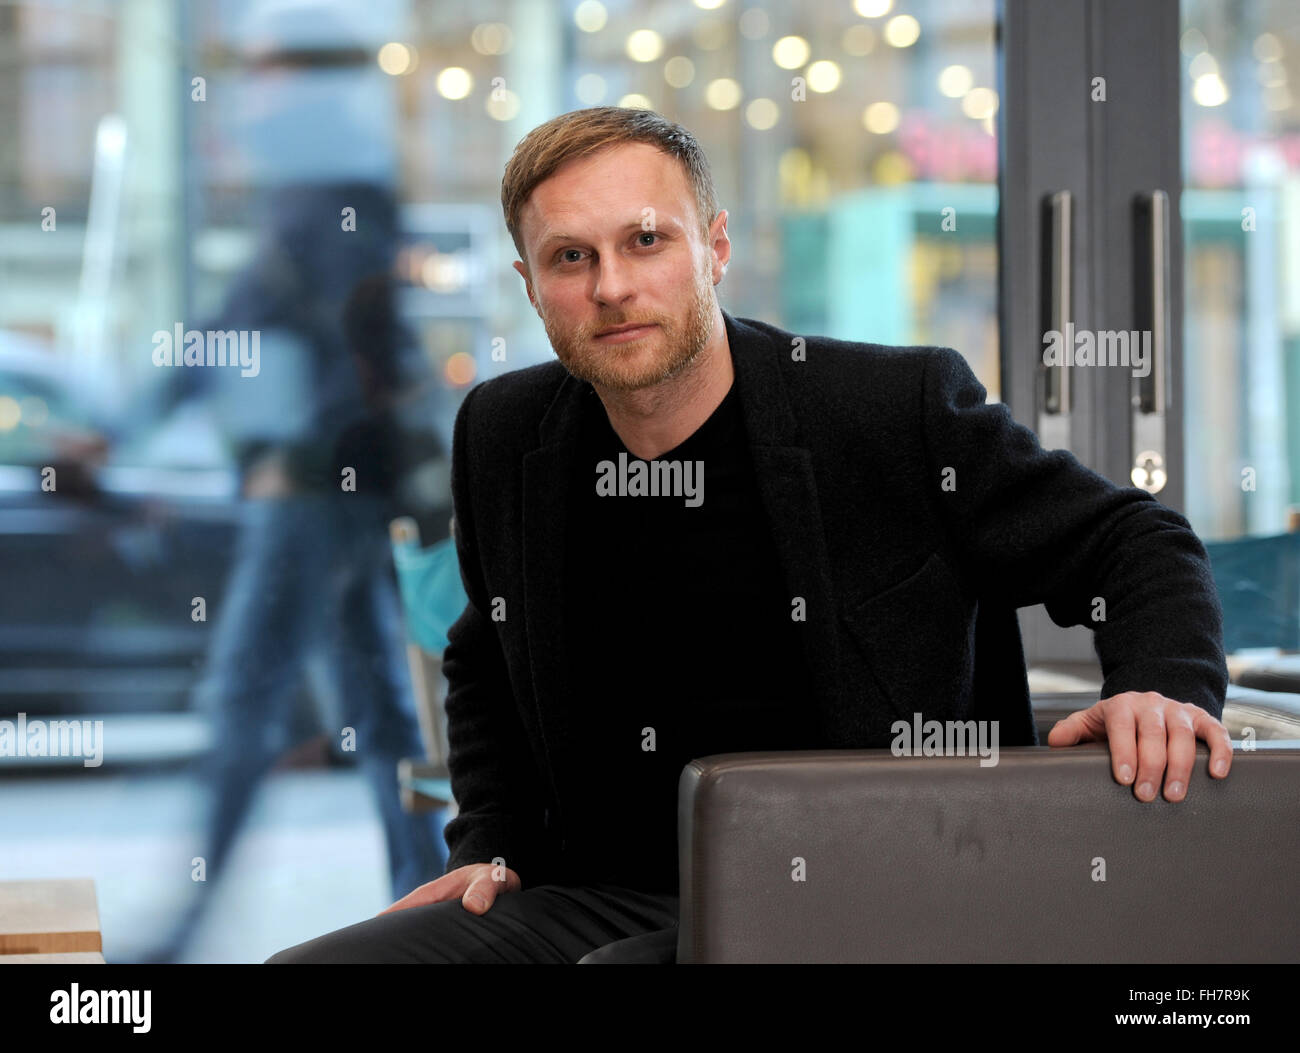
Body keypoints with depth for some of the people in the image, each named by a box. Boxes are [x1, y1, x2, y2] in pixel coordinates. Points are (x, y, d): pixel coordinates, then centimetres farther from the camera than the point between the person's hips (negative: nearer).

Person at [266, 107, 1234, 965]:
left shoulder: (900, 407, -5)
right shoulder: (502, 438, 9)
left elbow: (1134, 544, 3)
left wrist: (1169, 687, -18)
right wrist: (489, 848, 13)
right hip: (594, 903, 6)